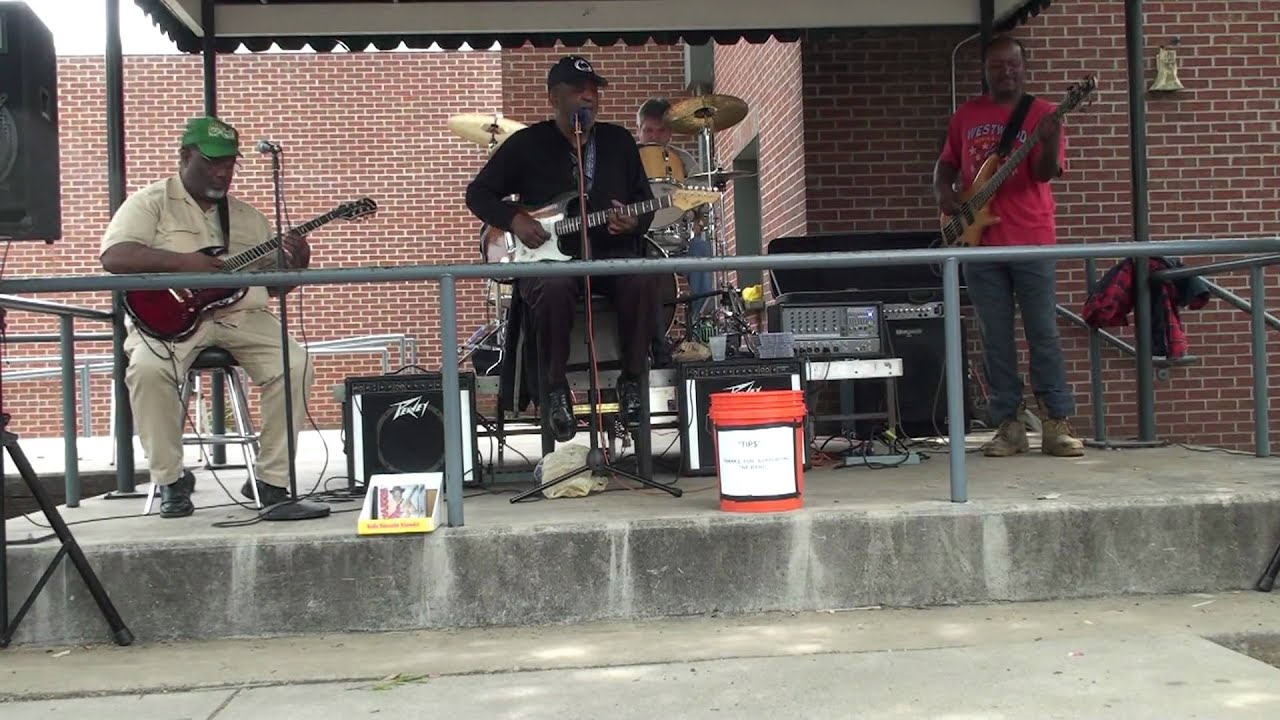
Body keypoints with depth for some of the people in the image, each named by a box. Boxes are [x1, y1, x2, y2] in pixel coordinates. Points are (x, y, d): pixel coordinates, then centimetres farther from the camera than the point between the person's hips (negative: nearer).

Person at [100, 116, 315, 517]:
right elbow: (112, 257, -10)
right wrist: (182, 262, -20)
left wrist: (296, 265, -4)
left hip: (240, 316, 4)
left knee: (295, 365, -23)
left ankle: (271, 479, -12)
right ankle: (170, 481, -15)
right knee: (149, 368, -35)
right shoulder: (152, 202, 6)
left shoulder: (247, 217, 21)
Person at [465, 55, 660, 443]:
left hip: (611, 251, 3)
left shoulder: (619, 141, 12)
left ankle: (631, 379, -12)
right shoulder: (526, 144, 2)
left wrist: (634, 221, -7)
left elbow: (645, 200, 16)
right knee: (553, 289, -38)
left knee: (642, 280, -31)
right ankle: (555, 388, -17)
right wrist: (514, 220, -10)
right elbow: (478, 193, 7)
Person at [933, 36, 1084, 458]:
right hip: (980, 243, 3)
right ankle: (1009, 426, 12)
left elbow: (1045, 173, -12)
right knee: (995, 339, 5)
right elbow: (946, 163, 21)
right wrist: (944, 192, 1)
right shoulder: (966, 116, 12)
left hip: (1031, 242, -3)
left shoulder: (1041, 114, -1)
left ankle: (1057, 424, 6)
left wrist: (1049, 142, -32)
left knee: (1043, 333, -1)